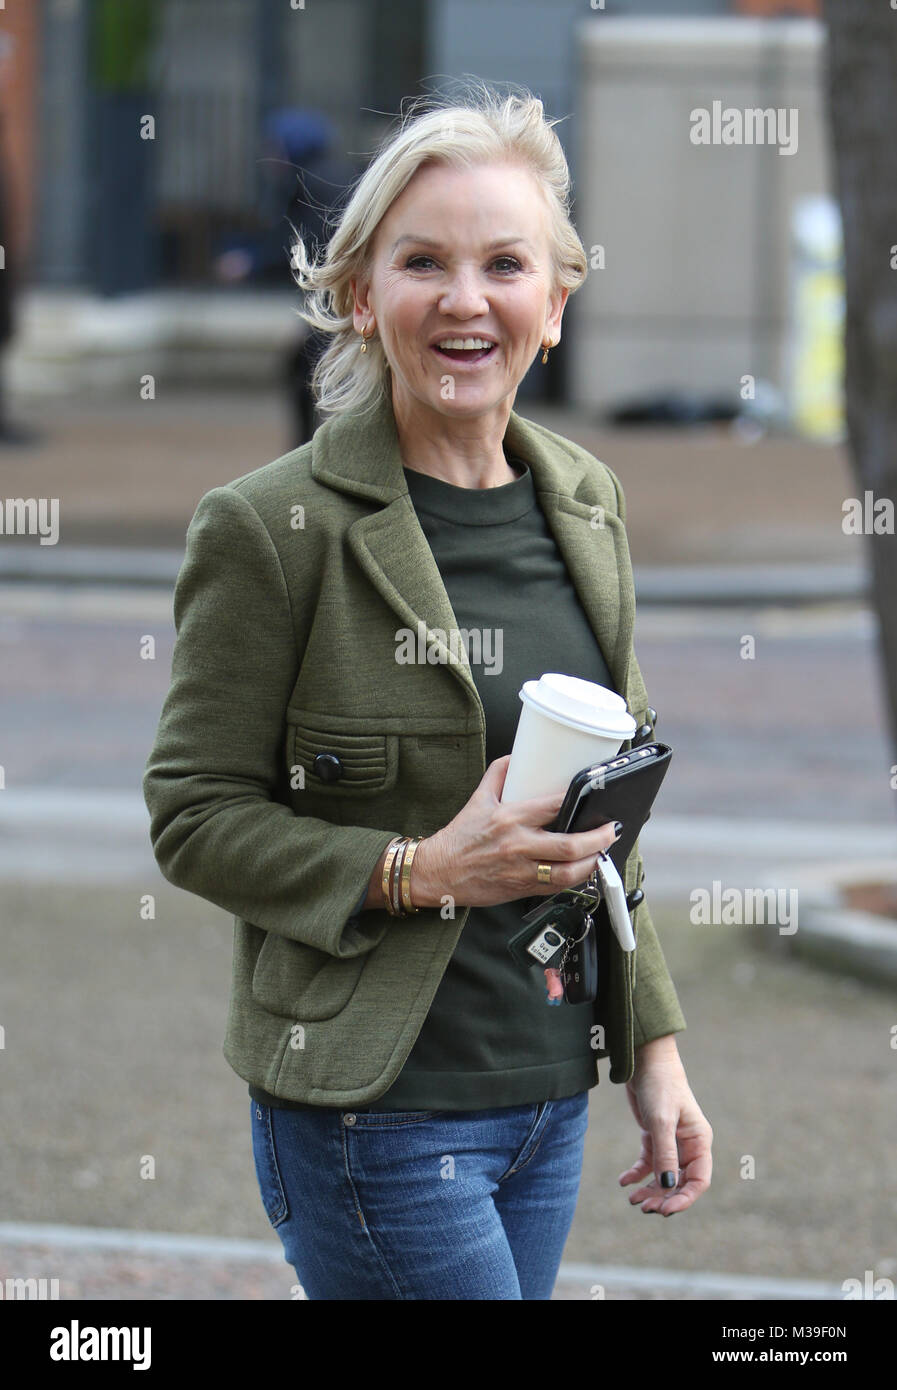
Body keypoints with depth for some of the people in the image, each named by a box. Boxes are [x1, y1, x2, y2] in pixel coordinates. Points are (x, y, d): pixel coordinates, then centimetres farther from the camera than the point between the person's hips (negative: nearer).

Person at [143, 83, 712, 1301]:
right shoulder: (272, 529, -11)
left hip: (551, 1094, 6)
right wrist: (421, 871, -21)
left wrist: (653, 1047, 13)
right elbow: (195, 820, -9)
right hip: (375, 1105, -6)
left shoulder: (588, 504, 9)